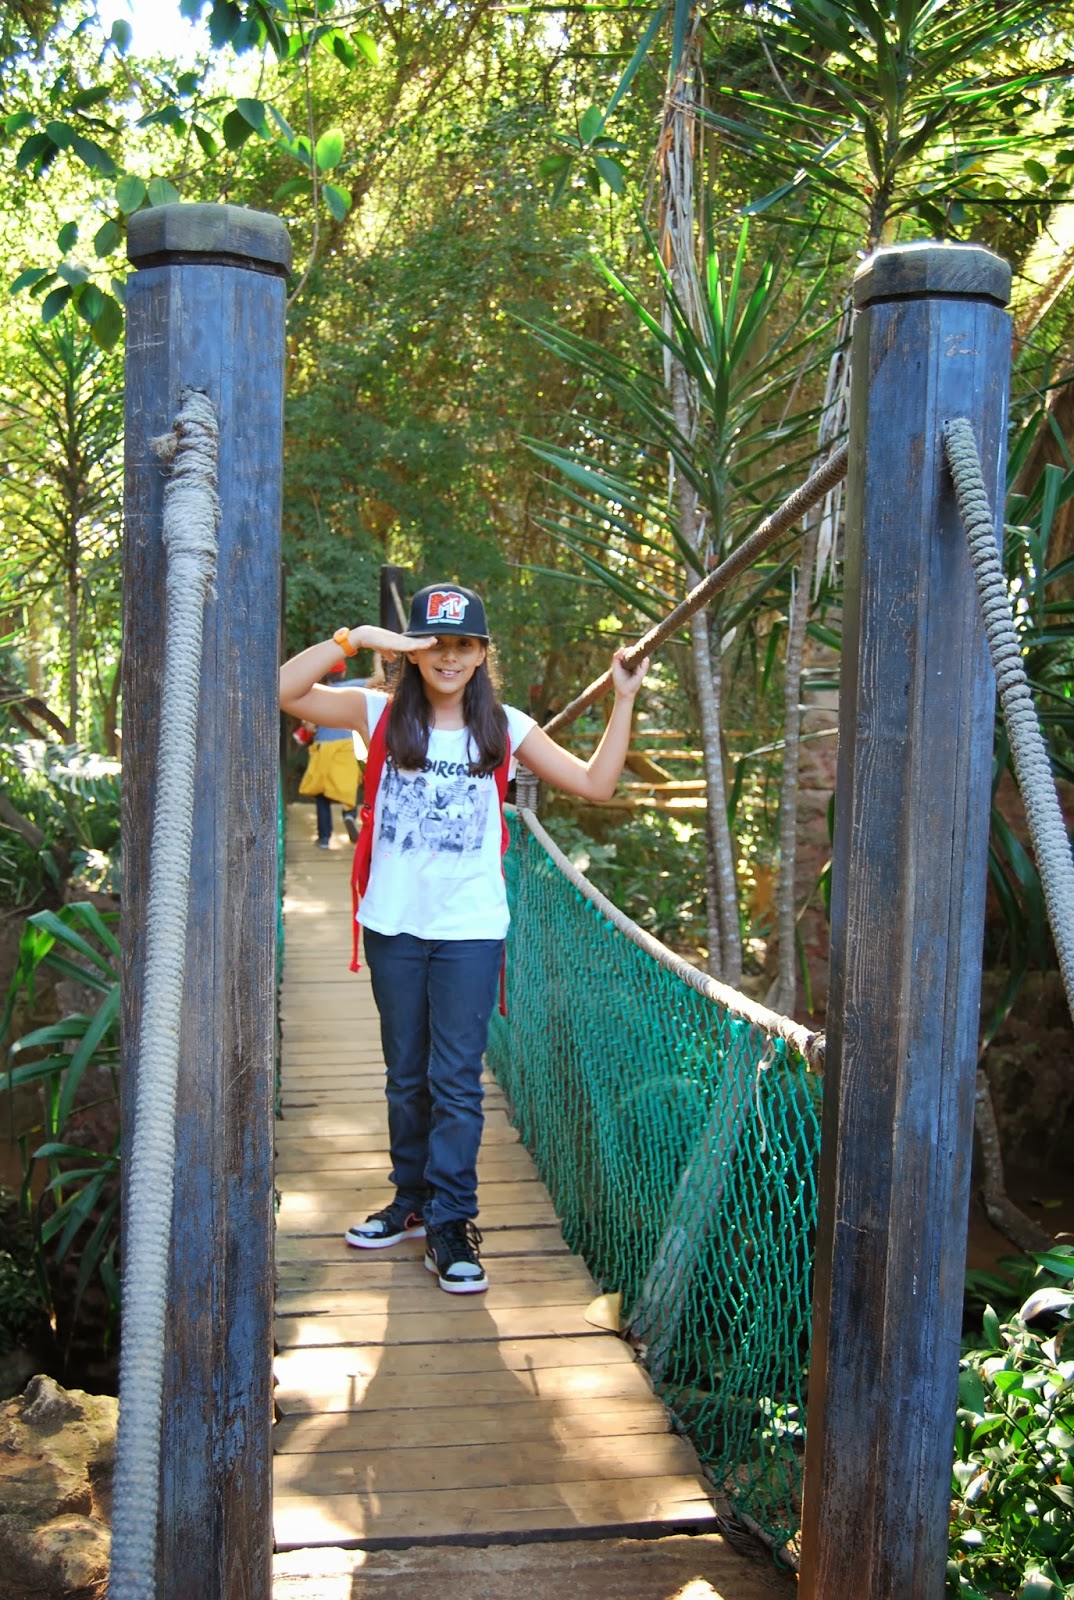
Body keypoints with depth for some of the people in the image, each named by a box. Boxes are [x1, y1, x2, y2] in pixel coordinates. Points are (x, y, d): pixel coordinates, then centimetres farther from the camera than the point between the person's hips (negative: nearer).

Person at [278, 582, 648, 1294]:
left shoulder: (504, 728, 1)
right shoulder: (383, 715, 0)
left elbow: (595, 783, 0)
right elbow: (281, 690, -10)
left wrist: (624, 701, -6)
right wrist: (353, 638, -19)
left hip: (470, 929, -1)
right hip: (394, 925, 2)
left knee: (456, 1080, -1)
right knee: (406, 1075, 15)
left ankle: (450, 1222, 9)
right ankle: (411, 1201, 30)